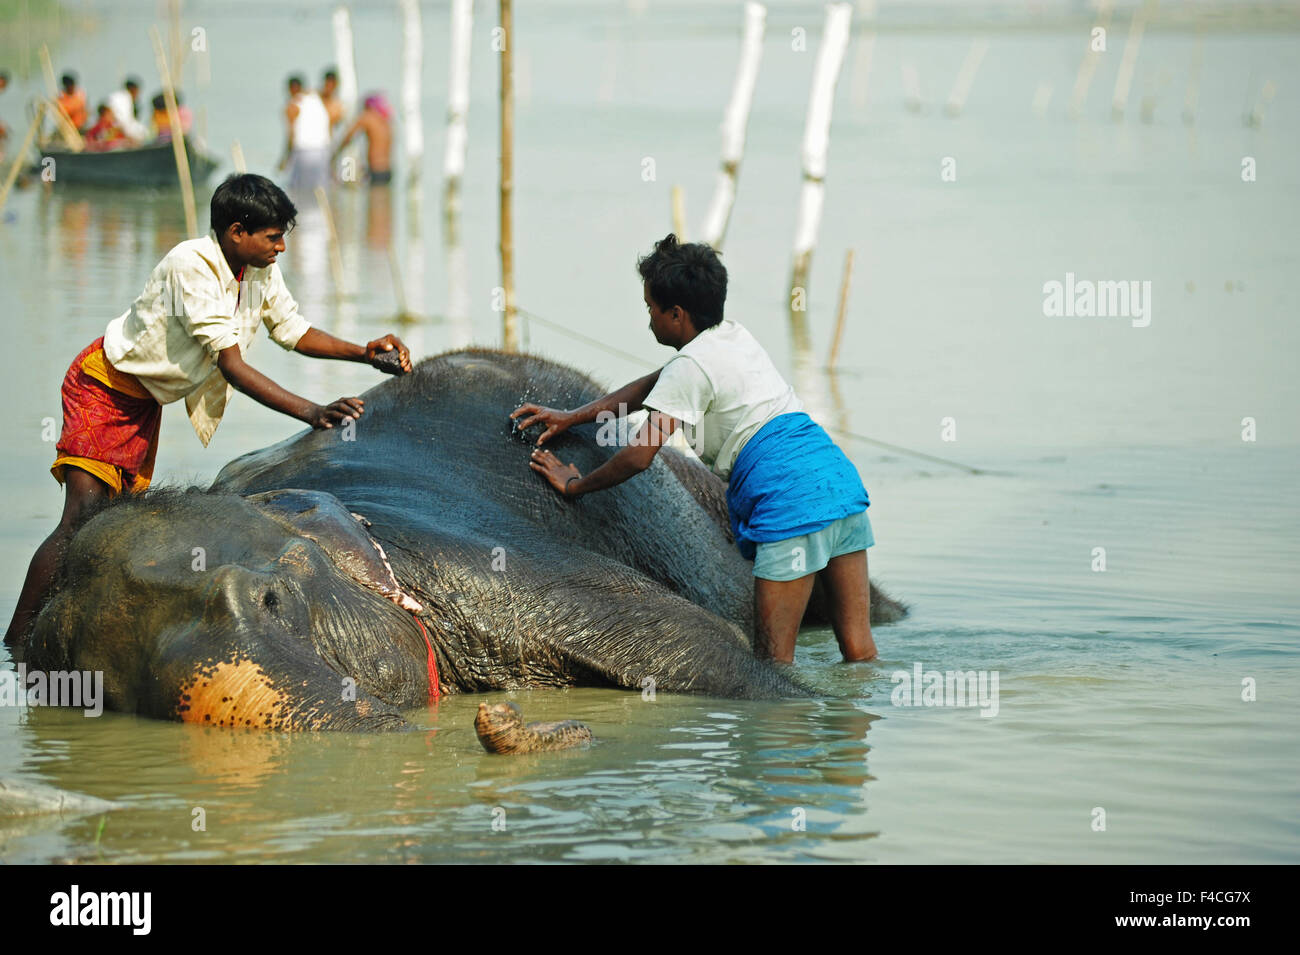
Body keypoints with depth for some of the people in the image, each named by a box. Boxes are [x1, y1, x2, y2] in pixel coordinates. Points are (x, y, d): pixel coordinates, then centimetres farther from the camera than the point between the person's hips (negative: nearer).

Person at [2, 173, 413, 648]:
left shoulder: (262, 272, -6)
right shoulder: (192, 266, -30)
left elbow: (294, 331, 11)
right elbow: (232, 366, -34)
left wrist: (364, 352, -4)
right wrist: (312, 413, -41)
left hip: (146, 398, 9)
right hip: (103, 386, -9)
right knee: (84, 517, -20)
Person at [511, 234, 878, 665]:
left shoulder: (691, 366, -4)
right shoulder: (736, 335, 22)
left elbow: (639, 456, -4)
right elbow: (652, 386, 31)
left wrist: (575, 485, 12)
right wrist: (570, 417, 32)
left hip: (790, 501, -9)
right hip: (842, 478, 9)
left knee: (774, 661, -7)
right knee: (857, 649, 4)